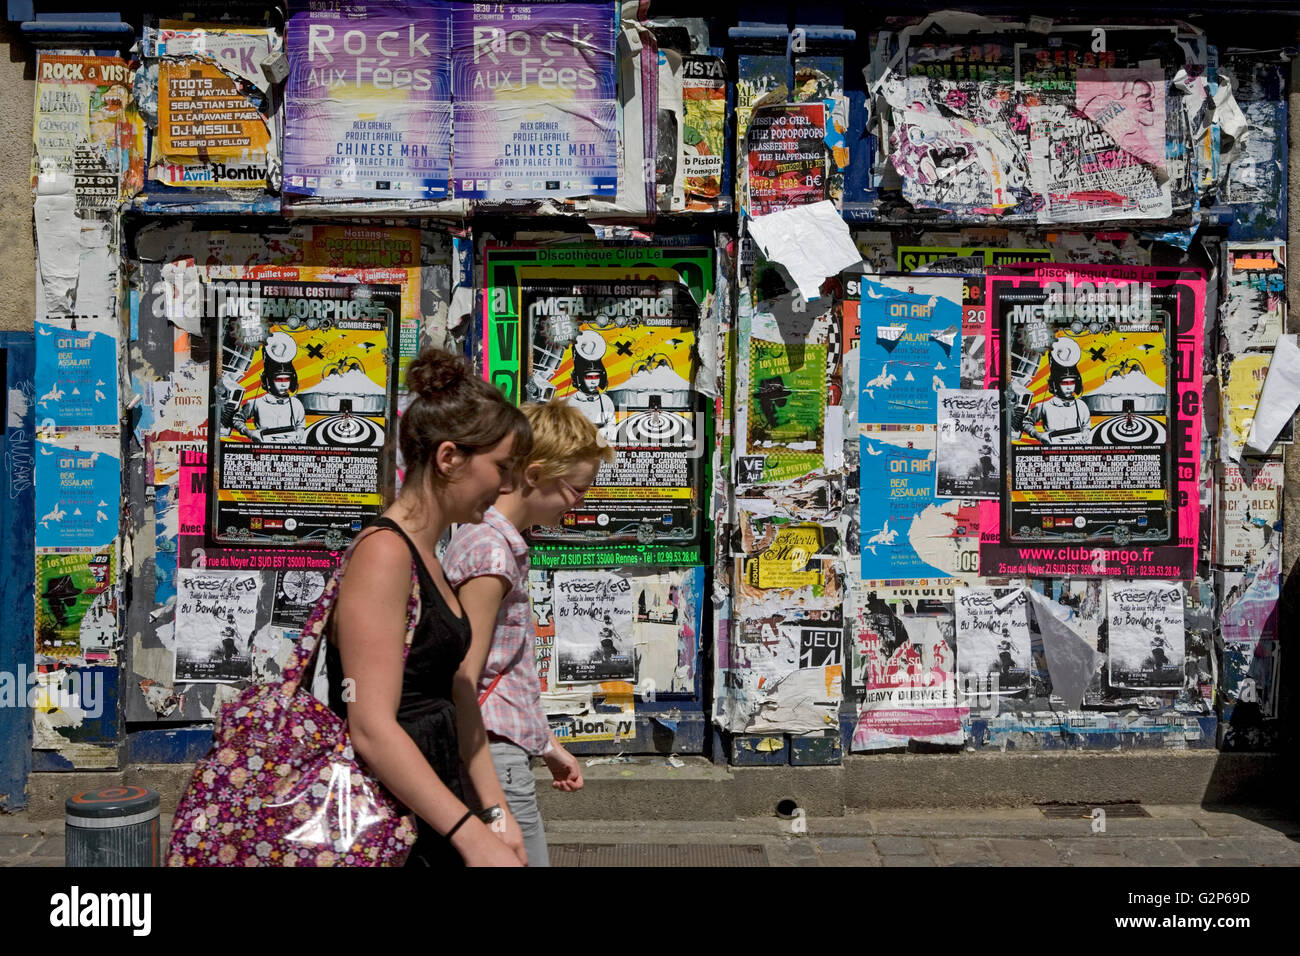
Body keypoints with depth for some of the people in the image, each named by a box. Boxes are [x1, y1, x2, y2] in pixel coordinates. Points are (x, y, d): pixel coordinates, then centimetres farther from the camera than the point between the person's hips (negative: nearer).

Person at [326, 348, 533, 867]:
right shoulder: (384, 552, -17)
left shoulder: (429, 561, 12)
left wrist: (495, 814, 13)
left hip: (433, 817, 9)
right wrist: (473, 836, -25)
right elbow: (371, 727, -24)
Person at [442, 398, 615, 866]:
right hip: (494, 756, -10)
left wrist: (547, 745, 23)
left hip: (510, 745, 10)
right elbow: (464, 680, -19)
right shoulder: (493, 550, -16)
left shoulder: (492, 540, 13)